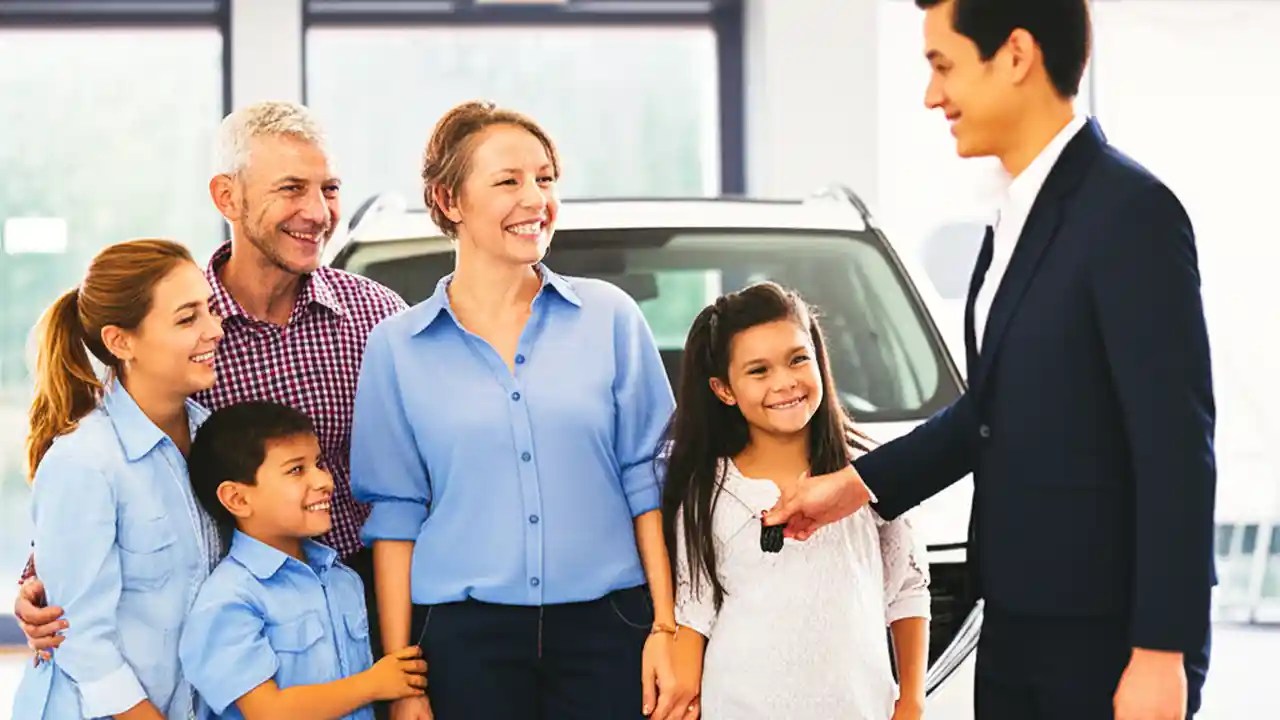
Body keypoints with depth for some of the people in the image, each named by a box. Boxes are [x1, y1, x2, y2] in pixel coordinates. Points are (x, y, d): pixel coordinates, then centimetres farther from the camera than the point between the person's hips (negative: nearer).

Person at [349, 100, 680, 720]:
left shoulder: (609, 316, 4)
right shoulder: (397, 346, 4)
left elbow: (646, 479, 4)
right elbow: (395, 513, 2)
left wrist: (665, 629, -2)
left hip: (605, 624, 1)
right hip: (465, 637, 0)